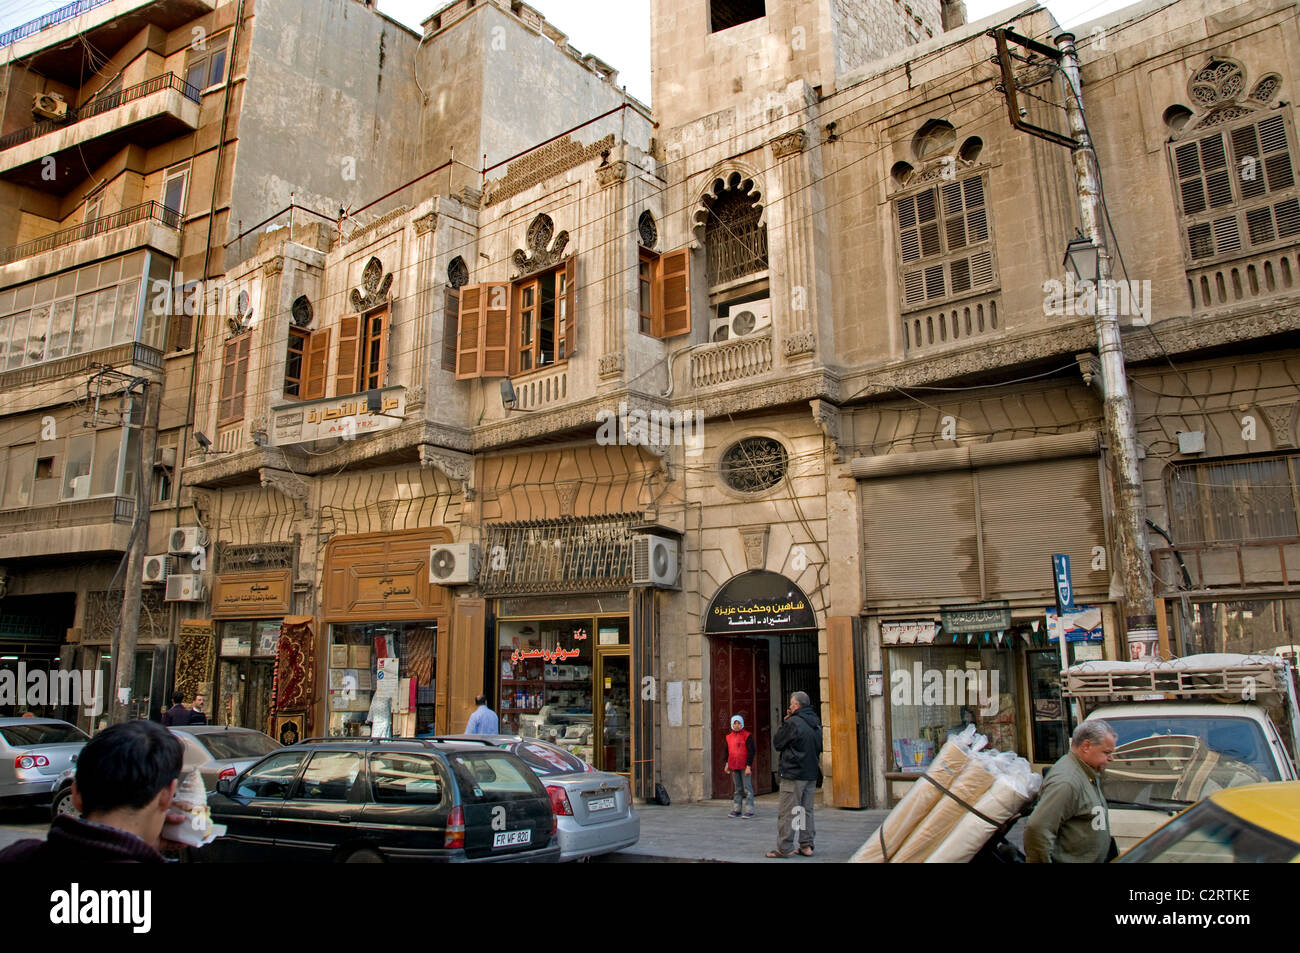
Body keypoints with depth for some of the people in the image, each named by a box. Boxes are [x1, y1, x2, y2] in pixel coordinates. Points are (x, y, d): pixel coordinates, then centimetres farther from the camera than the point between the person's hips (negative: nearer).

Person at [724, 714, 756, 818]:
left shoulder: (747, 736, -6)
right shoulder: (729, 737, 11)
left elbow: (751, 751, -9)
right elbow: (727, 751, 21)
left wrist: (748, 766, -15)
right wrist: (727, 763, 13)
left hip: (745, 767, -5)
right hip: (734, 767, 5)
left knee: (747, 789, -3)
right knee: (737, 789, 12)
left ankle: (749, 811, 0)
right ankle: (736, 810, 16)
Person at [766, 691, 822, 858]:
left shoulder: (793, 723, -15)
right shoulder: (816, 723, 9)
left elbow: (777, 743, -6)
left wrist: (783, 723, 2)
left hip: (793, 775, -7)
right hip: (811, 774, 8)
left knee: (788, 812, -2)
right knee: (806, 810, 13)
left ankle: (784, 848, 0)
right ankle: (806, 846, 14)